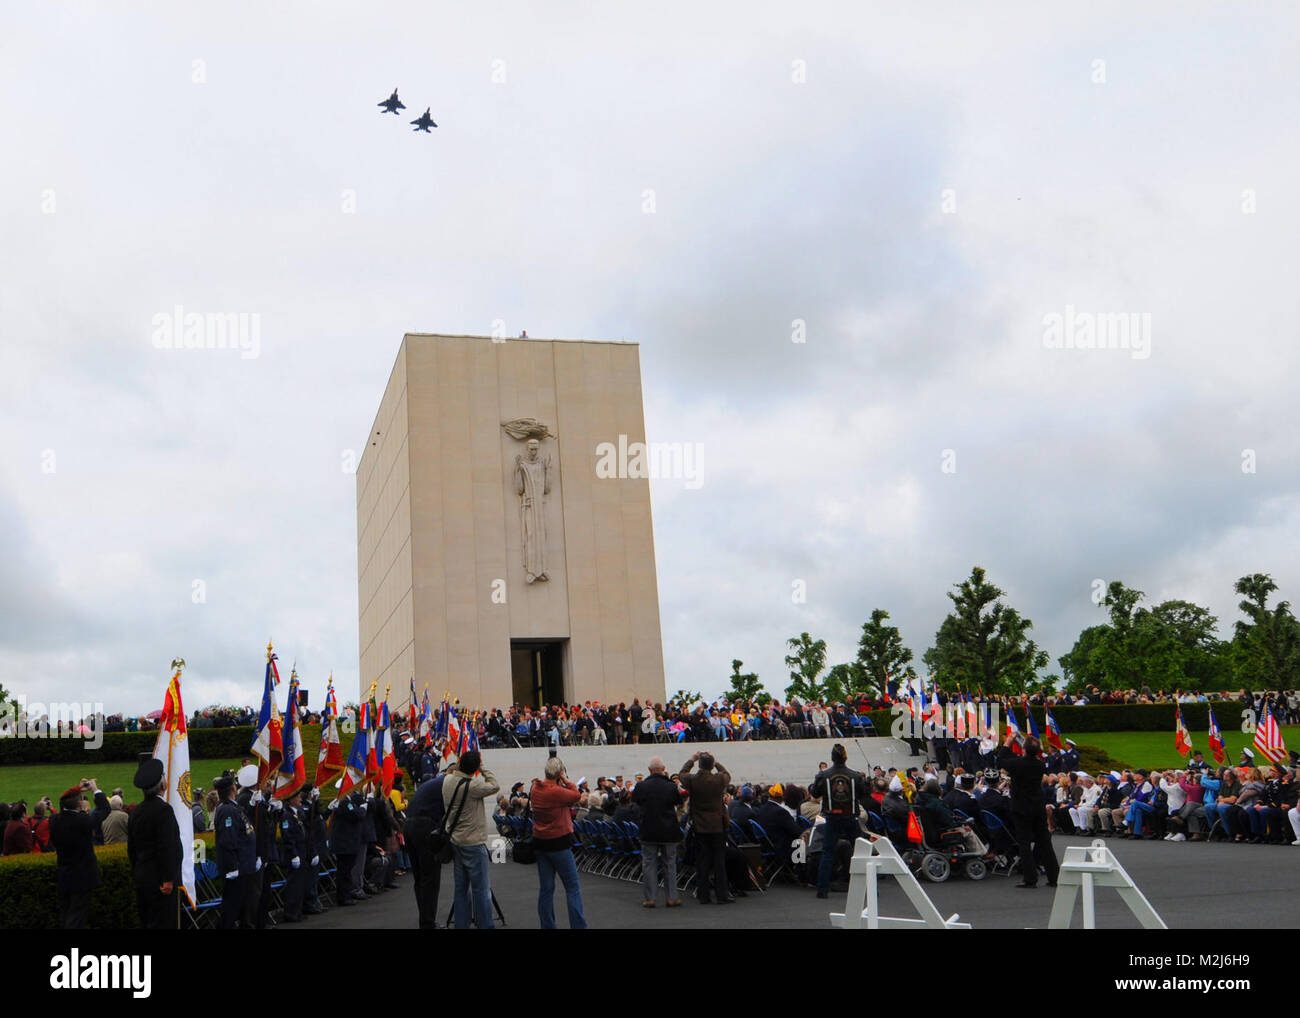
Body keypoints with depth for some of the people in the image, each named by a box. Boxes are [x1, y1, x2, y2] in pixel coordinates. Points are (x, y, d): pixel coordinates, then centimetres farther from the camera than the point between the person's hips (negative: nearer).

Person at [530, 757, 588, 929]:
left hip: (540, 842, 7)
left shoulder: (534, 789, 3)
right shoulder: (557, 792, -19)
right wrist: (565, 779, -2)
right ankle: (578, 926, -1)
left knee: (546, 888, 11)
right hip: (559, 843, -7)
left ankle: (547, 926, 14)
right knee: (573, 888, 1)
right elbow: (577, 795, -6)